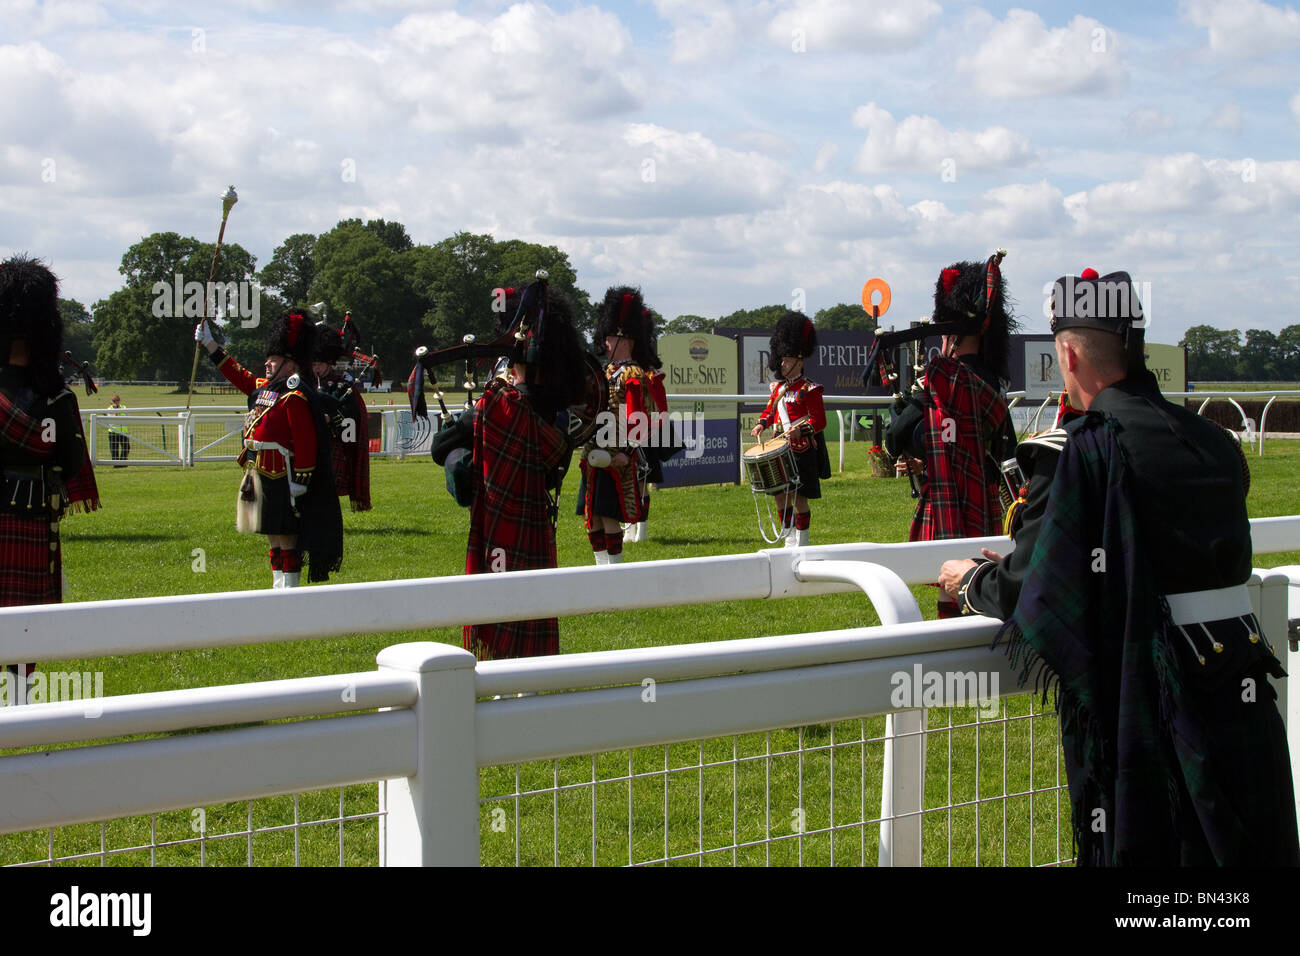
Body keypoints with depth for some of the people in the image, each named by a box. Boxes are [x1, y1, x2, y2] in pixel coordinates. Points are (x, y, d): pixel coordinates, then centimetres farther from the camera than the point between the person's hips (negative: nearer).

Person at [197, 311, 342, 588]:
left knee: (285, 538, -5)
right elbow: (239, 375, 28)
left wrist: (300, 481, -21)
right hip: (262, 480, 10)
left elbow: (306, 443, -20)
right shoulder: (266, 388, 13)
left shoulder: (295, 397, -16)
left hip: (281, 482, -10)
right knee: (274, 540, 15)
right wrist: (209, 344, 30)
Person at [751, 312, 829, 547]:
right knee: (781, 496, 8)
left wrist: (800, 430, -29)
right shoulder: (778, 387, 11)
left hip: (802, 453, -7)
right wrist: (762, 423, 4)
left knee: (799, 498, -3)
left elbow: (819, 421, -13)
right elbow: (771, 410, 24)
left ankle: (801, 544, 6)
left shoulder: (809, 390, -10)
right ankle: (790, 542, 20)